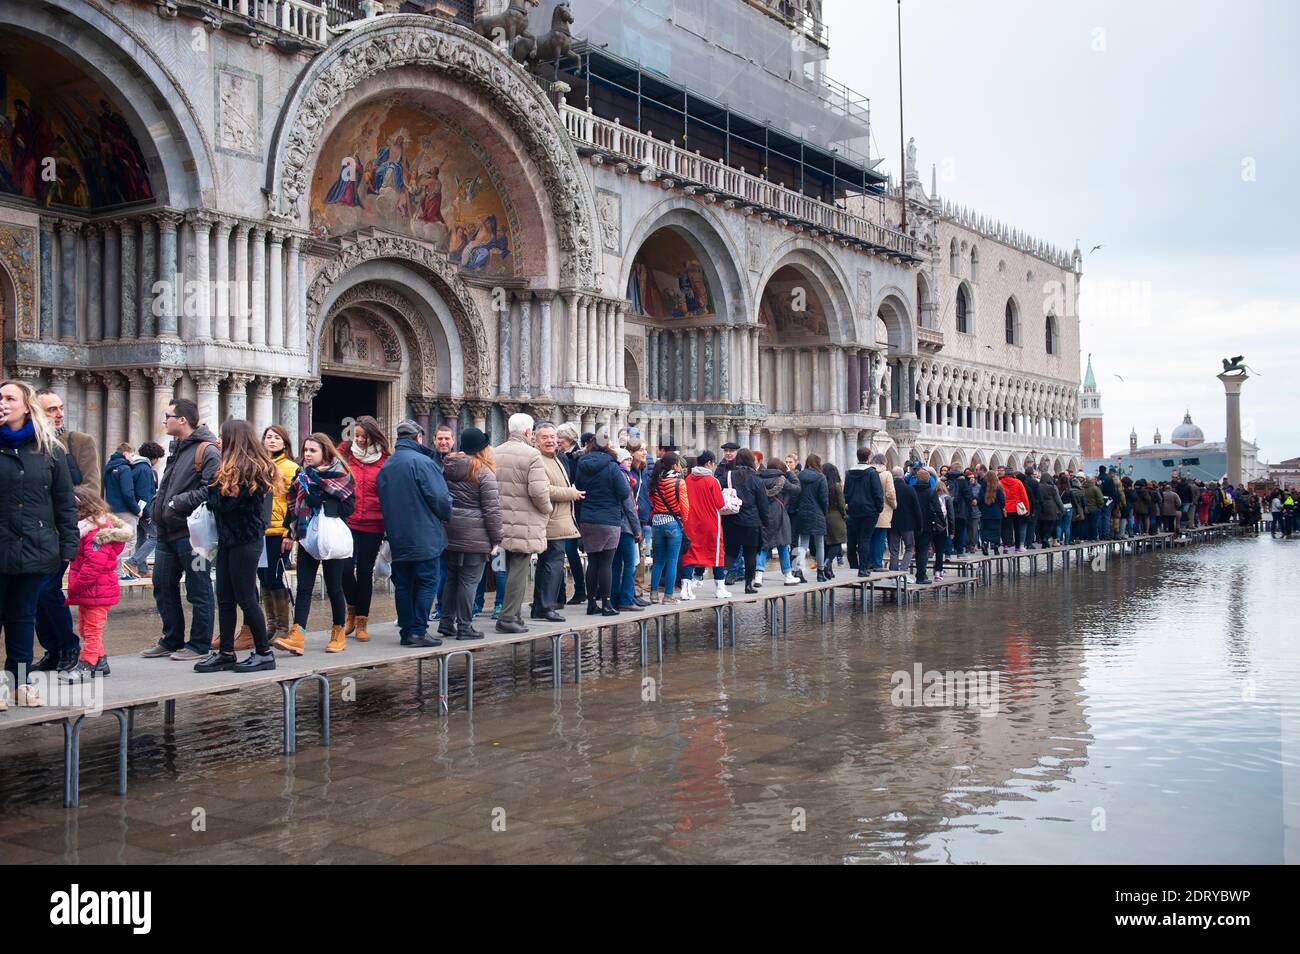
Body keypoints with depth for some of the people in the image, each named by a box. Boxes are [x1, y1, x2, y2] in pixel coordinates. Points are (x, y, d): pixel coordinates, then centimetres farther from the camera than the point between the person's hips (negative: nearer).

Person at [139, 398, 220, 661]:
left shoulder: (207, 451, -13)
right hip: (167, 531, 10)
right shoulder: (176, 447, 17)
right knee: (163, 586, 15)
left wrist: (178, 503, -19)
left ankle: (200, 645, 9)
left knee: (198, 590, 0)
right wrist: (158, 504, 12)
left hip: (191, 532, -10)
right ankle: (172, 640, 27)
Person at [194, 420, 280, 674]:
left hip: (245, 541, -9)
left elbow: (223, 502, -19)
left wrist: (211, 488, -3)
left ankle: (264, 653, 6)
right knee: (224, 598, 10)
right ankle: (225, 654, 16)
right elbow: (216, 499, 15)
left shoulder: (248, 469, -16)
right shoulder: (235, 467, 15)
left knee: (245, 598, -3)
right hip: (229, 539, 9)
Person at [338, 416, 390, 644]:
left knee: (365, 571, 5)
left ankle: (362, 622, 15)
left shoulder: (386, 460, 4)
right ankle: (352, 609, 18)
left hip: (373, 525, 0)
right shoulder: (345, 453, 6)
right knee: (346, 567, -10)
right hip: (347, 521, 0)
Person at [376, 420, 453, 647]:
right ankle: (419, 631, -4)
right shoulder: (423, 462, -13)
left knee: (403, 585, 11)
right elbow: (441, 498, -16)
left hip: (397, 540, 7)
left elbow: (383, 502, 15)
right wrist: (447, 517, 3)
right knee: (427, 583, 0)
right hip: (424, 538, -6)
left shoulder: (385, 467, 10)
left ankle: (406, 631, 14)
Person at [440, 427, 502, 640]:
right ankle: (464, 626, 3)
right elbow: (492, 509, -12)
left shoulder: (447, 467, 10)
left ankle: (446, 622, 21)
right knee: (469, 580, 0)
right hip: (474, 535, -6)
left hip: (449, 534, 7)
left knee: (452, 577, 17)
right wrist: (496, 539, -5)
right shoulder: (484, 473, -10)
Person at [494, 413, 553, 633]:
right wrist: (547, 508, -1)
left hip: (502, 522, 7)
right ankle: (508, 617, -3)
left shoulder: (495, 454, 10)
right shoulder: (532, 455, -13)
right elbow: (539, 491, -19)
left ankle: (515, 614, 24)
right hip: (524, 526, -7)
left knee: (512, 569, 17)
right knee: (519, 571, -2)